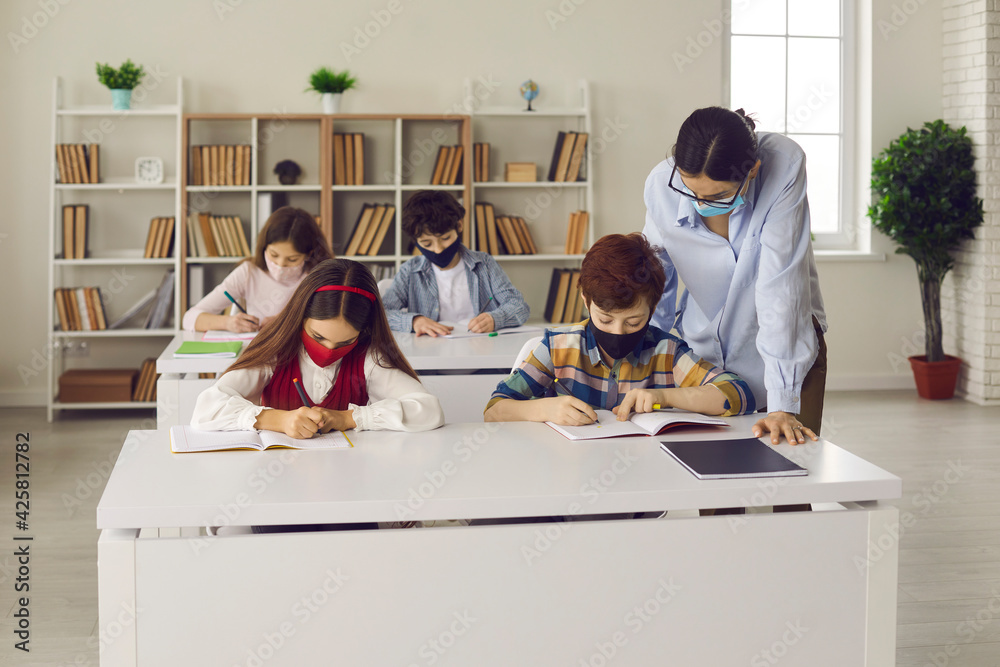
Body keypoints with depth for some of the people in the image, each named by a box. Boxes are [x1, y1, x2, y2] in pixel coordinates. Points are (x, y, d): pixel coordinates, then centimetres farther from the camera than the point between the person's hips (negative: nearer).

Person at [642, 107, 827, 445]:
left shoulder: (784, 165, -27)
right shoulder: (661, 185, -19)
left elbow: (779, 285, -30)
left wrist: (783, 405, -31)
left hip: (785, 351, -2)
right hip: (702, 353, 2)